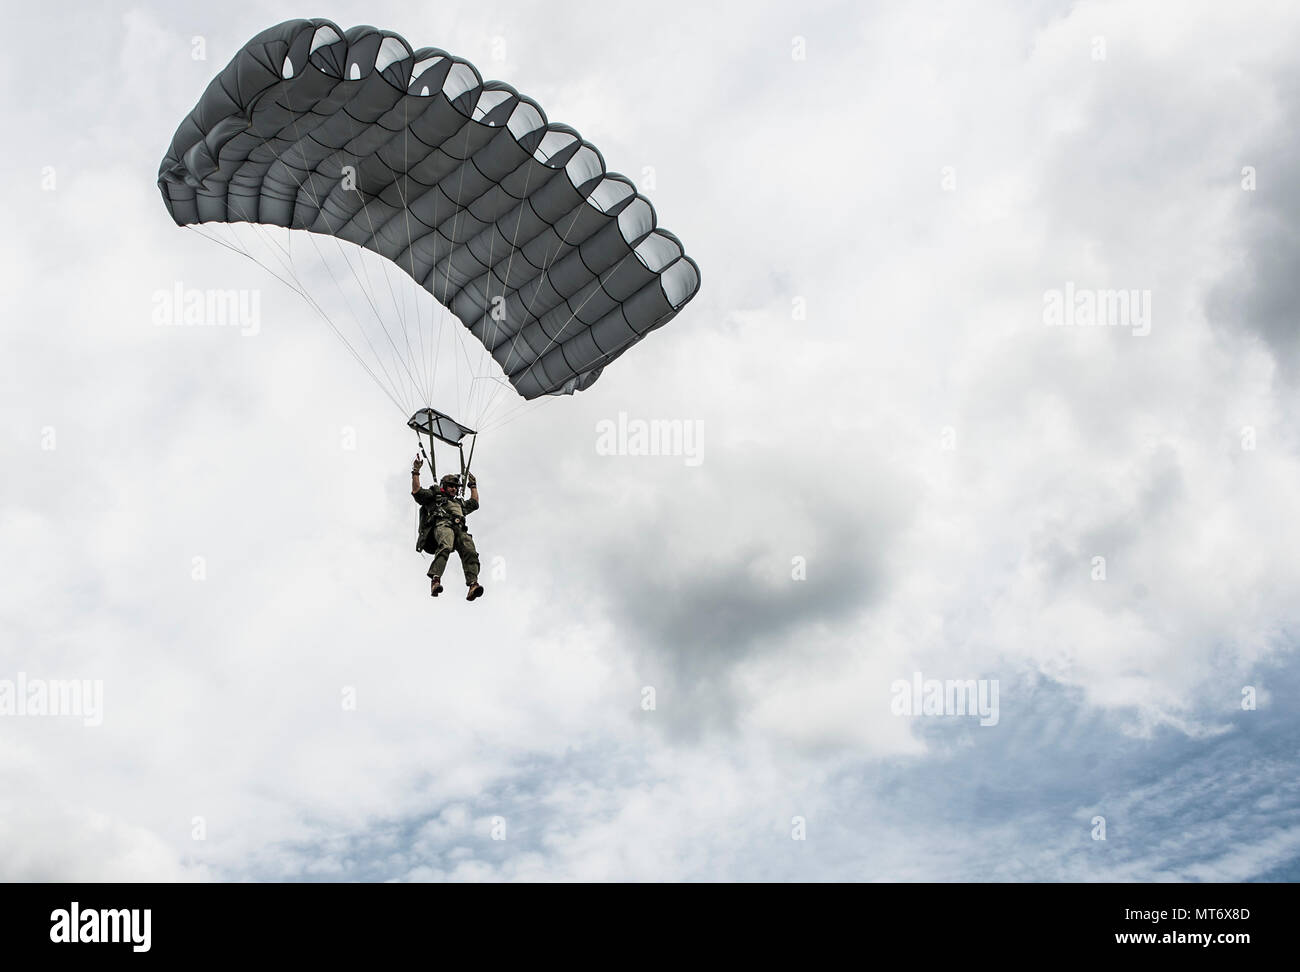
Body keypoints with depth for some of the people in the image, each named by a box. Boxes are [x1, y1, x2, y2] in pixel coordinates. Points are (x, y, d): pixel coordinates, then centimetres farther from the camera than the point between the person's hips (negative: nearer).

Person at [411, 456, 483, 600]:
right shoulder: (433, 497, 29)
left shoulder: (459, 503, 45)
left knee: (470, 551, -27)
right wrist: (416, 471, 14)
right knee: (445, 546, -39)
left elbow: (474, 503, 58)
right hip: (441, 525, -5)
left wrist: (473, 485, 60)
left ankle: (473, 585, -45)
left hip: (460, 530, 5)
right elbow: (416, 491, 15)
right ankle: (435, 580, -53)